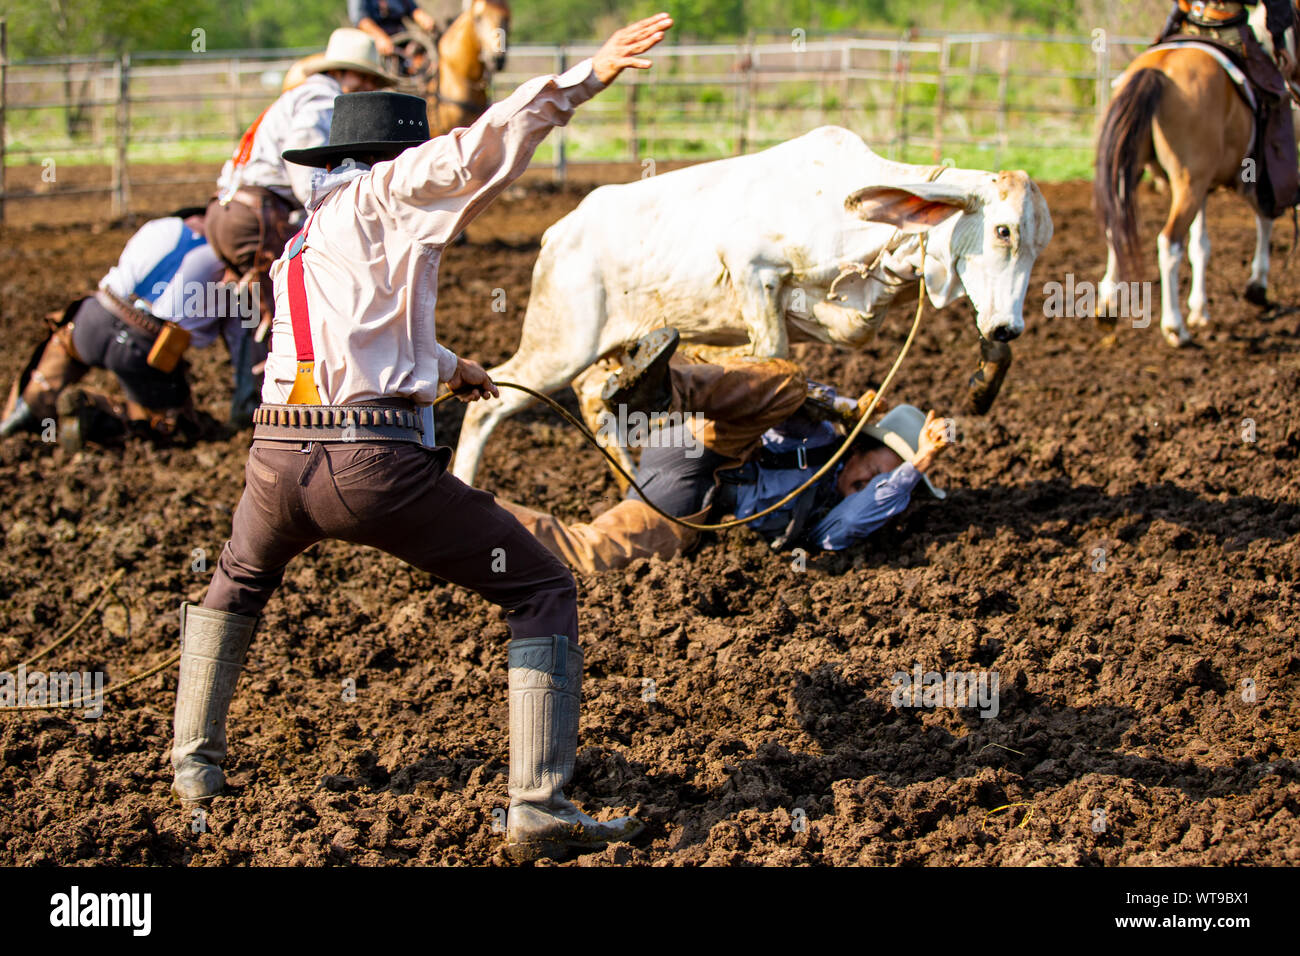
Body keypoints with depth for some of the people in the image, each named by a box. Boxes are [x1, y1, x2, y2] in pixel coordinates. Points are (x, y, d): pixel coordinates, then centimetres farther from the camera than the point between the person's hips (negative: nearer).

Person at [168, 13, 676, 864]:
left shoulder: (298, 243, 27)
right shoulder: (385, 193, 6)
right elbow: (473, 154, -12)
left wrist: (447, 363, 56)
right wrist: (582, 80, -17)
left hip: (279, 460, 7)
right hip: (378, 460, -7)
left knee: (237, 587, 39)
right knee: (544, 594, 5)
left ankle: (195, 762, 35)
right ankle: (538, 808, -7)